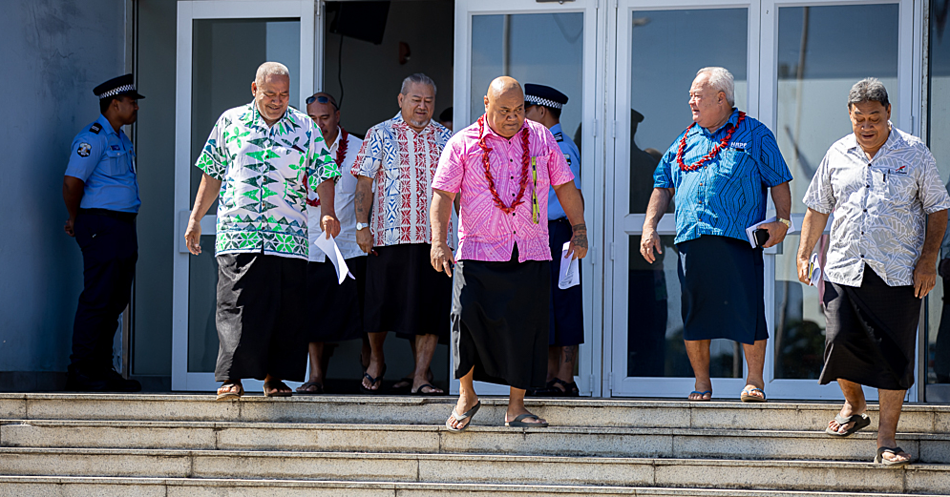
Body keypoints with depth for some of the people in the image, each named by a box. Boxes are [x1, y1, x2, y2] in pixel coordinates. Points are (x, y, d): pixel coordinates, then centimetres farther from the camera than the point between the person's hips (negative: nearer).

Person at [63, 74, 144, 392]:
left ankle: (102, 369, 15)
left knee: (116, 301, 10)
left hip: (124, 227, 10)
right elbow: (72, 181, -17)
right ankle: (81, 372, -7)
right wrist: (75, 220, -4)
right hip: (102, 227, -10)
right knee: (97, 300, -10)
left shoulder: (122, 140, 19)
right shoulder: (93, 138, -11)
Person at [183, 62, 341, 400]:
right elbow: (212, 174, 15)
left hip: (288, 238, 1)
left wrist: (327, 212, -11)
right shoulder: (230, 122, 9)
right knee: (235, 308, -8)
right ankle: (232, 378, -5)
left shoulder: (306, 129, 8)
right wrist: (195, 219, 13)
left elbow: (323, 176, 6)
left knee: (286, 310, 0)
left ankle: (274, 377, 10)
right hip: (237, 235, -1)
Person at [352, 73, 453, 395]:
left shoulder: (445, 139, 11)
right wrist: (361, 225, -5)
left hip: (434, 236, 2)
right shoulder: (380, 135, 4)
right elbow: (365, 182, 2)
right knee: (382, 305, 3)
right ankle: (376, 360, 27)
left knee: (430, 308, -3)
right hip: (389, 235, -2)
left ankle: (420, 376, 1)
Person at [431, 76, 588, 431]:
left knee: (526, 328, -1)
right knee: (467, 316, -15)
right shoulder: (462, 144, 2)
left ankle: (516, 407, 10)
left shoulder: (541, 138, 9)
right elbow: (442, 194, -1)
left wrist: (579, 229, 12)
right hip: (478, 253, -2)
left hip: (531, 255, 2)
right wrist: (438, 241, -11)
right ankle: (466, 396, 4)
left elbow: (565, 187, 17)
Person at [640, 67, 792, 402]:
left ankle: (754, 381, 0)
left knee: (747, 309, -9)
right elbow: (663, 186, 22)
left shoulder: (753, 135, 7)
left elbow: (779, 182, 5)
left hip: (738, 240, -4)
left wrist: (782, 221, -9)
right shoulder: (686, 140, 19)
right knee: (694, 312, 4)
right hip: (691, 239, 4)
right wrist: (649, 226, 11)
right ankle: (701, 383, 13)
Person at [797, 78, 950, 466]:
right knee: (840, 340, -5)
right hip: (845, 270, 2)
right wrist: (804, 254, 9)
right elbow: (818, 208, 18)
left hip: (898, 274, -2)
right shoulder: (838, 155, 10)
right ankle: (854, 405, 25)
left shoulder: (914, 153, 2)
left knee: (894, 354, -5)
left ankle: (887, 438, 2)